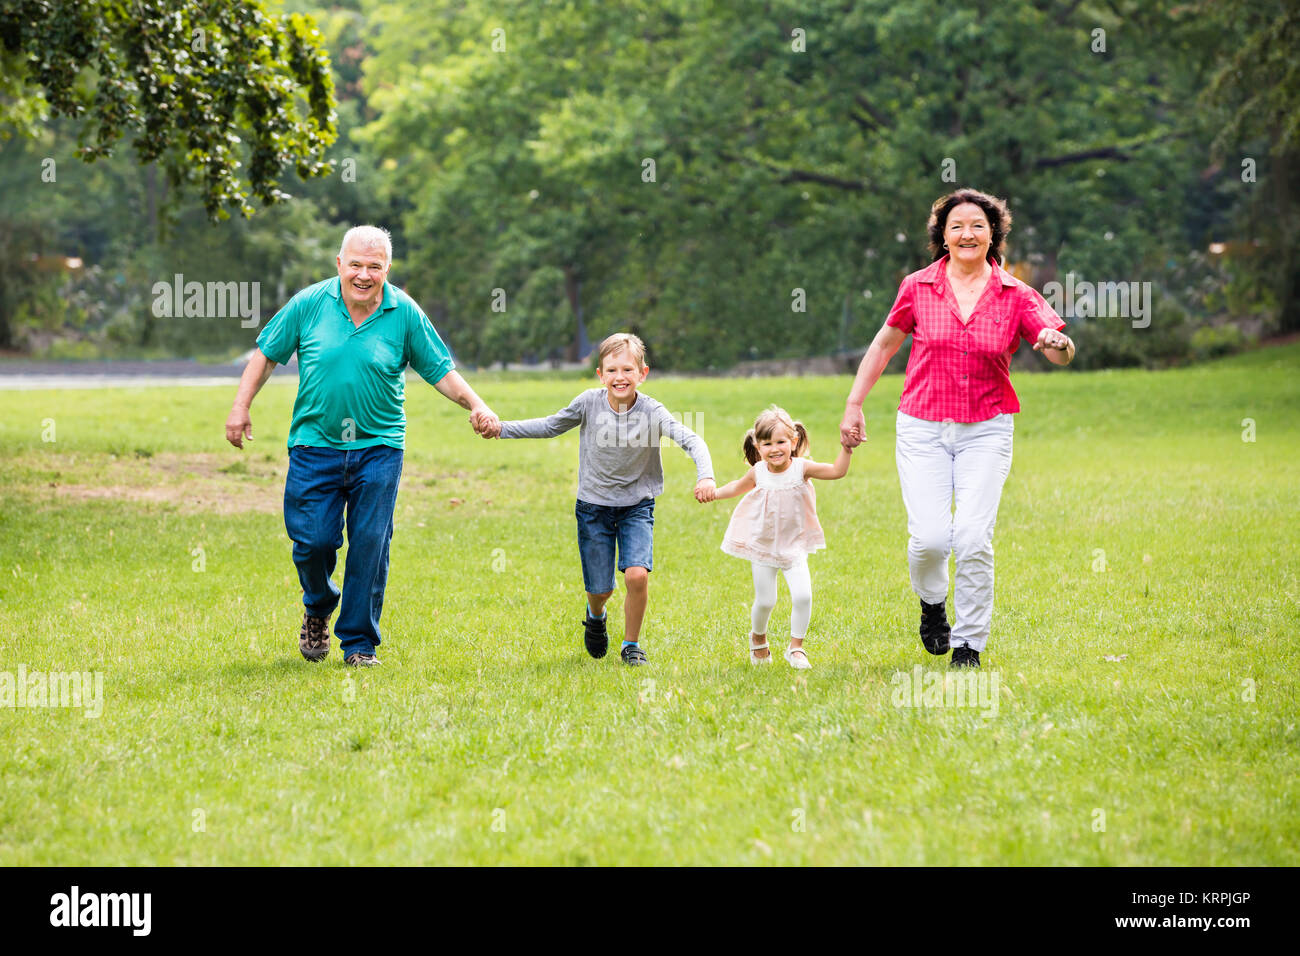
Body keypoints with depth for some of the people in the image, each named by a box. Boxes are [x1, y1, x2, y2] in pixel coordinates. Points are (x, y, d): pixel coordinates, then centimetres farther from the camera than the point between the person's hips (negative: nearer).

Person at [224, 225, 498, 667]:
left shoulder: (405, 314, -2)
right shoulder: (310, 303, -2)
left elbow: (440, 369, 4)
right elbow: (267, 353, 9)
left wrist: (476, 406, -11)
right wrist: (241, 407, 5)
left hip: (378, 448, 0)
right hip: (315, 444, 0)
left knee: (370, 544, -3)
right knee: (313, 540, -4)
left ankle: (359, 642, 9)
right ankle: (318, 607, 29)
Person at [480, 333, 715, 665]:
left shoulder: (651, 411, -18)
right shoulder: (589, 403, -13)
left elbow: (691, 440, -28)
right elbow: (551, 426, 4)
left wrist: (705, 476, -46)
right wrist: (502, 429, -1)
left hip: (637, 506, -1)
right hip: (594, 506, 1)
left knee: (637, 575, -20)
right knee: (601, 589, 2)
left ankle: (631, 644, 5)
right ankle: (596, 615, 42)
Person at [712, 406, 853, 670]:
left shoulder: (801, 468, -17)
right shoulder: (759, 472, -10)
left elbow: (837, 471, -27)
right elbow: (740, 486, 13)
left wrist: (845, 449, -39)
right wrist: (714, 493, 10)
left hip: (794, 546, -1)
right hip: (763, 546, 1)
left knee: (802, 595, -16)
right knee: (765, 601, 4)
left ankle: (796, 648, 2)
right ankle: (758, 638, 36)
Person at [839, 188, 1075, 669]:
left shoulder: (1014, 296, -2)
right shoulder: (919, 287, 1)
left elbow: (1062, 353, -11)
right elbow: (885, 344, 14)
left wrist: (1057, 342, -35)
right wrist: (853, 405, 12)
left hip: (986, 431, 0)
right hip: (923, 428, 0)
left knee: (973, 539, -12)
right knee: (930, 538, -12)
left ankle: (969, 643, 5)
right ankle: (932, 603, 23)